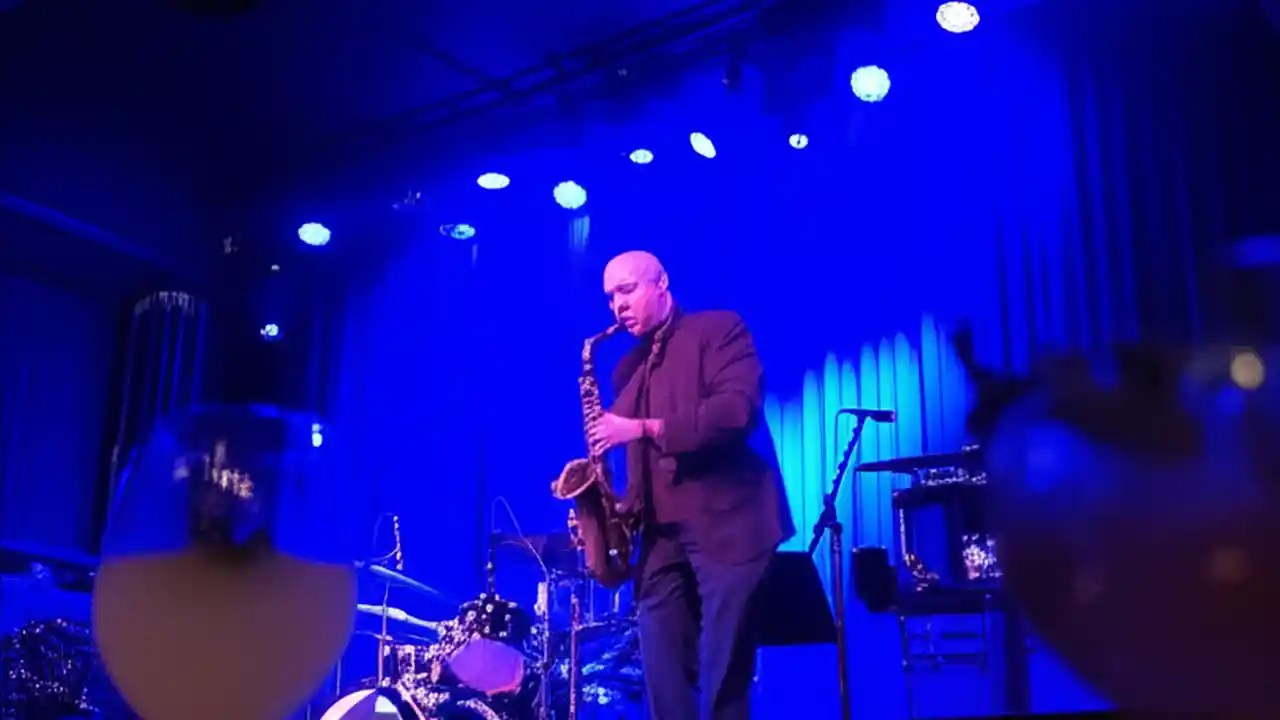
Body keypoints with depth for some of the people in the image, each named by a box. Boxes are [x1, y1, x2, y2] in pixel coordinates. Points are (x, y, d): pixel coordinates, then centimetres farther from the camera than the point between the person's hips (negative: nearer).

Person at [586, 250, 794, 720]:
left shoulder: (720, 329, 3)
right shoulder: (628, 370, 22)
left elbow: (738, 409, -14)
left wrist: (645, 428, -16)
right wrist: (620, 509, 4)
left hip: (727, 523, -6)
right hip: (661, 536, 6)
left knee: (725, 677, -7)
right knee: (663, 681, 0)